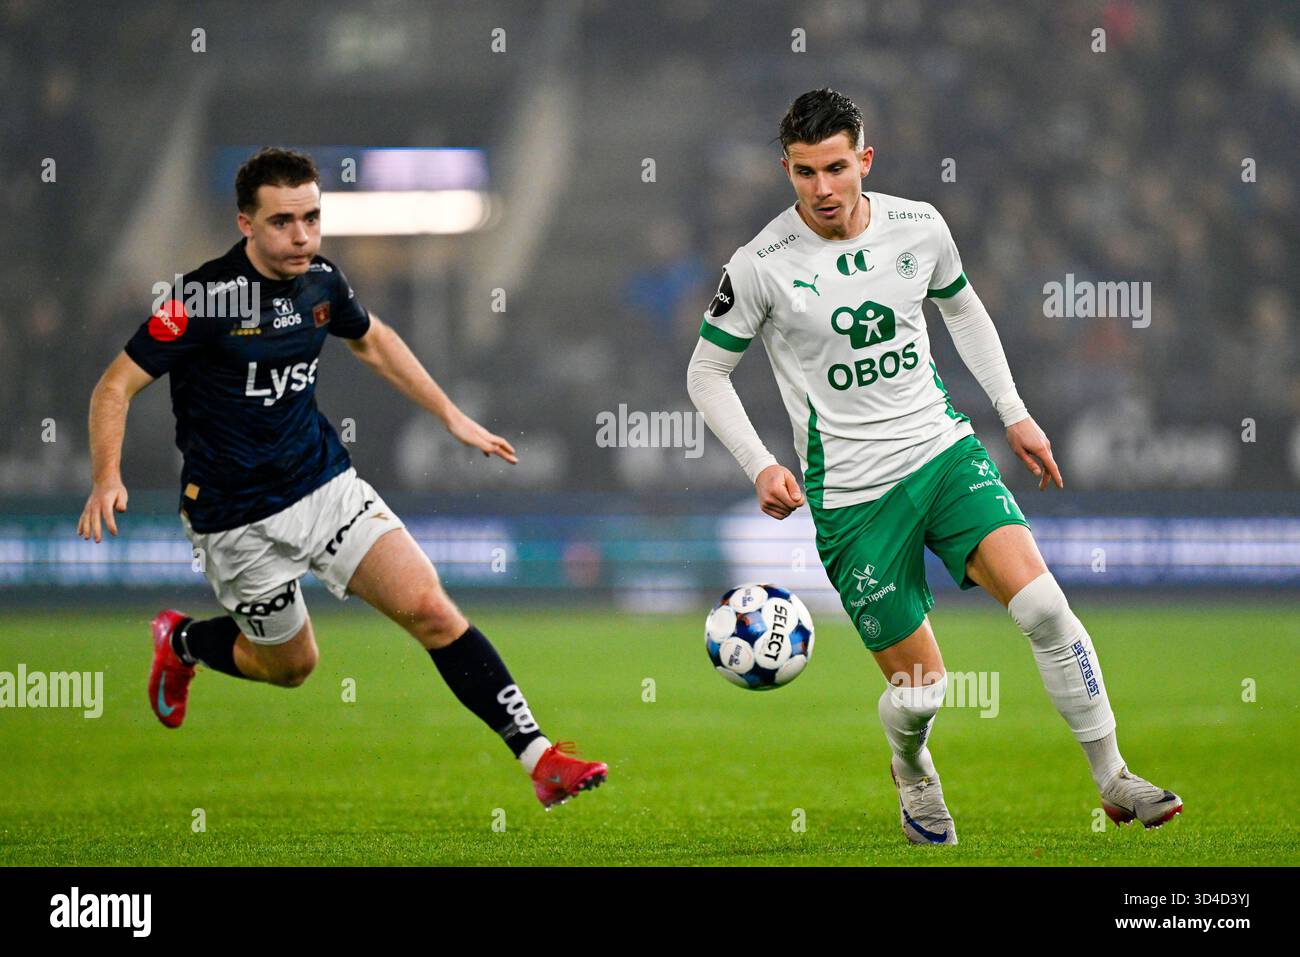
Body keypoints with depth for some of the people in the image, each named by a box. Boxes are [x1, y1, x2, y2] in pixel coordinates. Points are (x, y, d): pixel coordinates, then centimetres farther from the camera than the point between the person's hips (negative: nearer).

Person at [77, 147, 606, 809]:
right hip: (238, 519, -4)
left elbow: (370, 339, 21)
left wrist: (451, 417, 21)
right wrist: (108, 481, -31)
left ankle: (538, 757, -12)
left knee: (428, 607, -12)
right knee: (290, 664, 12)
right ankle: (181, 642, 43)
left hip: (327, 484, 4)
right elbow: (116, 386, -16)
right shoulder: (206, 296, -19)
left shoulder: (321, 282, -1)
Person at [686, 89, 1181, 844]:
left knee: (1041, 602, -19)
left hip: (945, 452, 3)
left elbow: (963, 309, 20)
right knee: (920, 688, -3)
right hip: (851, 494, -3)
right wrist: (760, 466, -12)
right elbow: (707, 373, 0)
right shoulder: (761, 267, -12)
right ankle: (912, 768, 35)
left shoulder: (920, 227, -1)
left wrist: (1014, 412, 16)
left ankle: (1114, 780, -6)